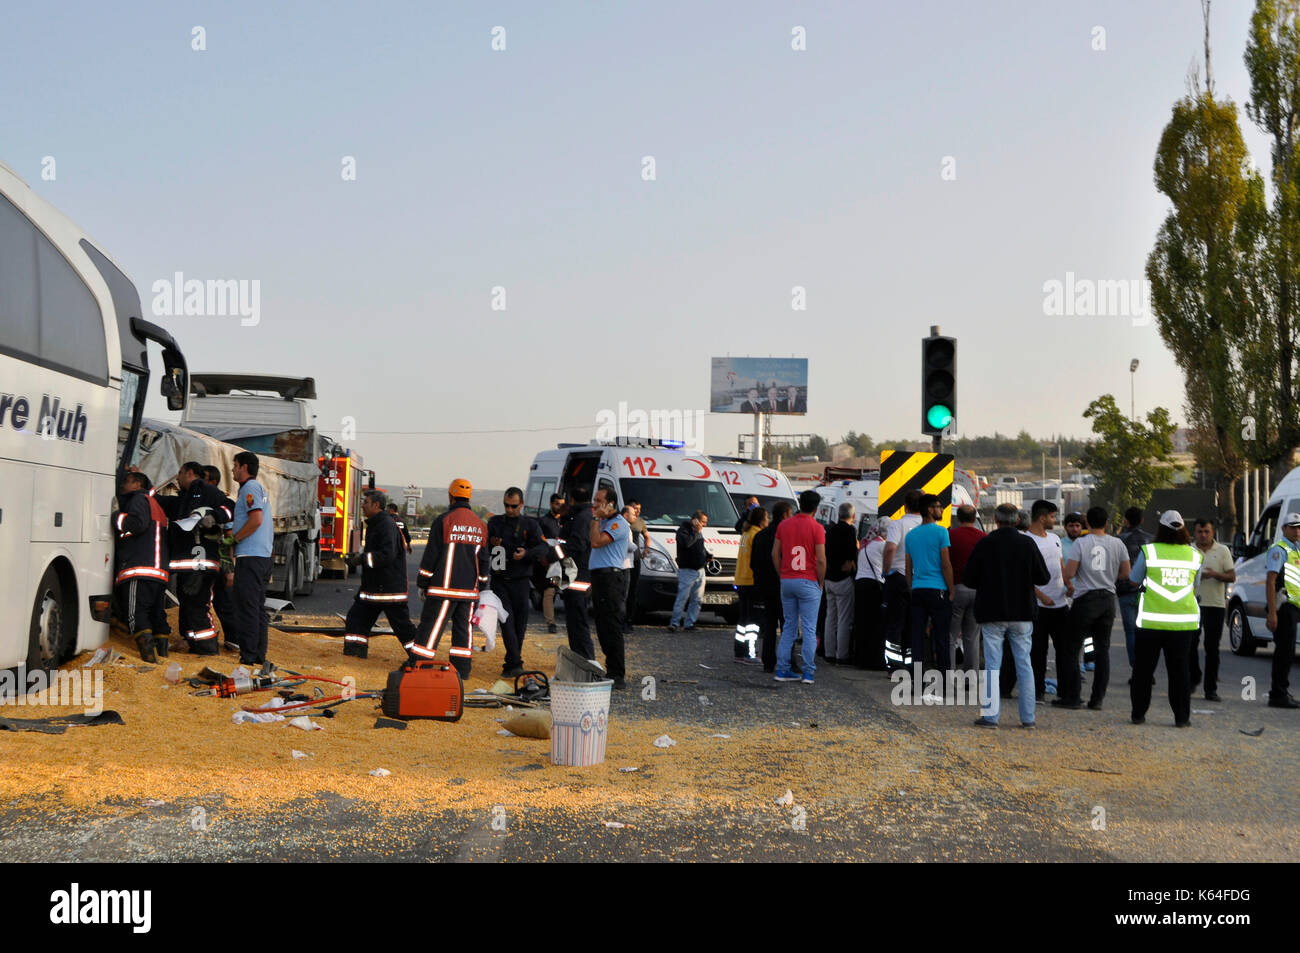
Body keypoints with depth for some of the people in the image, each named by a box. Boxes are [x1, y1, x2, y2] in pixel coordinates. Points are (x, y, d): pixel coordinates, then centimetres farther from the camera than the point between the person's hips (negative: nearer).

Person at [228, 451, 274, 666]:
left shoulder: (249, 487, -8)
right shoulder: (259, 488, 22)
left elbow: (256, 519, -20)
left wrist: (235, 537, -10)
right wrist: (234, 531, 18)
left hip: (250, 556, -10)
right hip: (263, 556, 10)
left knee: (246, 606, -9)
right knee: (258, 606, 11)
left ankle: (248, 655, -10)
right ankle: (259, 654, 14)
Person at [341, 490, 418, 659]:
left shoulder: (387, 525, -18)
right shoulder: (373, 525, 15)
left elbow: (388, 555, -26)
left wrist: (362, 559, -22)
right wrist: (357, 557, 8)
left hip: (390, 586, -10)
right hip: (372, 585, 10)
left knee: (401, 623, -4)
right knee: (356, 615, 10)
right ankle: (354, 651, 18)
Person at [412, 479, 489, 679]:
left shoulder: (443, 520, -7)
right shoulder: (480, 525, 11)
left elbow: (431, 554, -7)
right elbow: (483, 559, 15)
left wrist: (423, 582, 0)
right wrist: (481, 586, 22)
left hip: (445, 586, -5)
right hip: (469, 588, 5)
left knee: (431, 624, -3)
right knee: (463, 625, 10)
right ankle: (462, 668, 9)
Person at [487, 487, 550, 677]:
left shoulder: (530, 524, 5)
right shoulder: (495, 522, 13)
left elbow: (544, 547, -6)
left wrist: (527, 553, -25)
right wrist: (492, 545, -5)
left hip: (520, 581, -1)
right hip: (499, 580, 1)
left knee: (520, 621, 4)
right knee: (506, 619, -11)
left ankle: (511, 663, 17)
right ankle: (516, 664, -17)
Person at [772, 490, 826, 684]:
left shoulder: (784, 525, 6)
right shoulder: (816, 528, -8)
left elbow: (775, 554, 6)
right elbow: (821, 560, -12)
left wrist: (782, 575, 13)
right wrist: (820, 582, 0)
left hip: (787, 581, 4)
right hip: (808, 582, -4)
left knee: (789, 627, 11)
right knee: (809, 629, 0)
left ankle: (782, 670, 9)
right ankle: (808, 672, -1)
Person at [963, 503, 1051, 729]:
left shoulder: (984, 544, -8)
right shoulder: (1027, 544, -5)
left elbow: (968, 579, -4)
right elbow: (1044, 578, -2)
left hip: (992, 612, -1)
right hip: (1022, 613, 1)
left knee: (992, 665, 3)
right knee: (1024, 663, 9)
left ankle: (990, 715, 0)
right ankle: (1028, 717, 10)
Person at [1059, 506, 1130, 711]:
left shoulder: (1081, 543, -10)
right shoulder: (1117, 544, 1)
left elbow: (1069, 574, -13)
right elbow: (1125, 573, 5)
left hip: (1086, 600, -4)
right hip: (1108, 600, 4)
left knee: (1071, 648, 5)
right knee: (1103, 649, 9)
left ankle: (1073, 697, 2)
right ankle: (1097, 699, 8)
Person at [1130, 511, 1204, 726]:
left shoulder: (1149, 551, -7)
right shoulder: (1194, 555, 2)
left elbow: (1134, 580, 3)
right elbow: (1195, 587, 11)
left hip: (1151, 620, -2)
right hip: (1182, 621, 2)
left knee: (1143, 669, 9)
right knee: (1179, 670, 8)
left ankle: (1138, 714, 13)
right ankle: (1182, 717, 7)